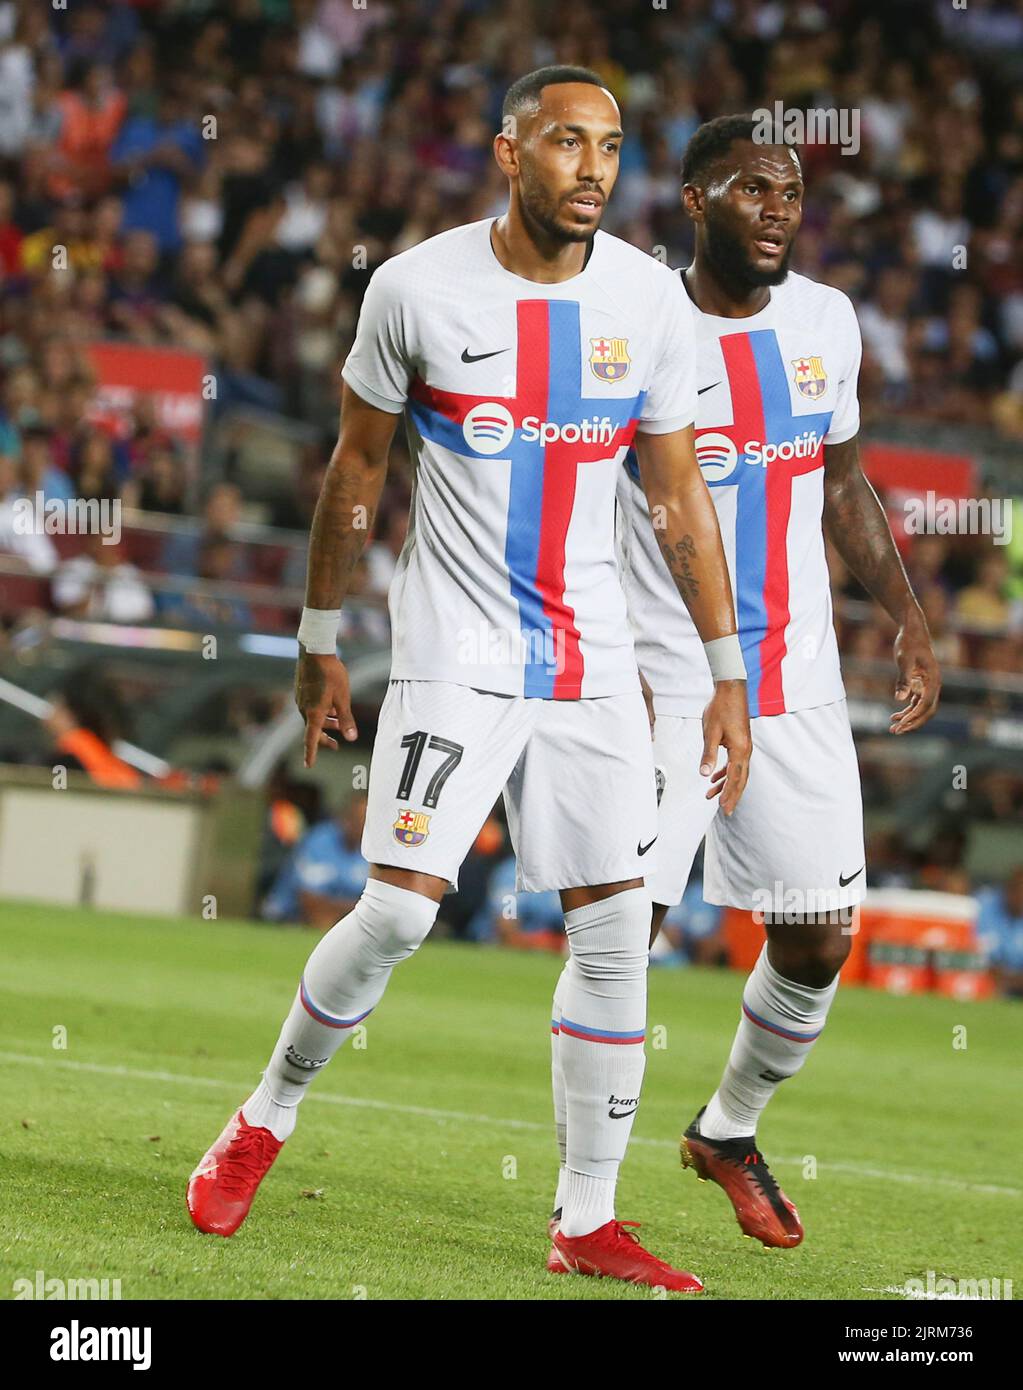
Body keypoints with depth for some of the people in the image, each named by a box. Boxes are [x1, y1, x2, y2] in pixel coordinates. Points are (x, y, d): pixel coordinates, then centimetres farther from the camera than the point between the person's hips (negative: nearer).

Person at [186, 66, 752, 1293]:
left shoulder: (647, 298, 0)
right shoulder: (419, 290, -8)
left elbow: (680, 496, 7)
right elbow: (355, 469, 4)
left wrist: (728, 675, 5)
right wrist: (317, 642, 8)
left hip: (592, 661, 3)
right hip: (455, 655, -3)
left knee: (615, 928, 0)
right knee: (400, 907, -12)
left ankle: (587, 1223, 9)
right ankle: (265, 1119, 13)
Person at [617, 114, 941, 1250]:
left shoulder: (826, 322, 7)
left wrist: (908, 617, 10)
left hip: (799, 684, 5)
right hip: (663, 684, -5)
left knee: (818, 942, 6)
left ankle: (729, 1131, 31)